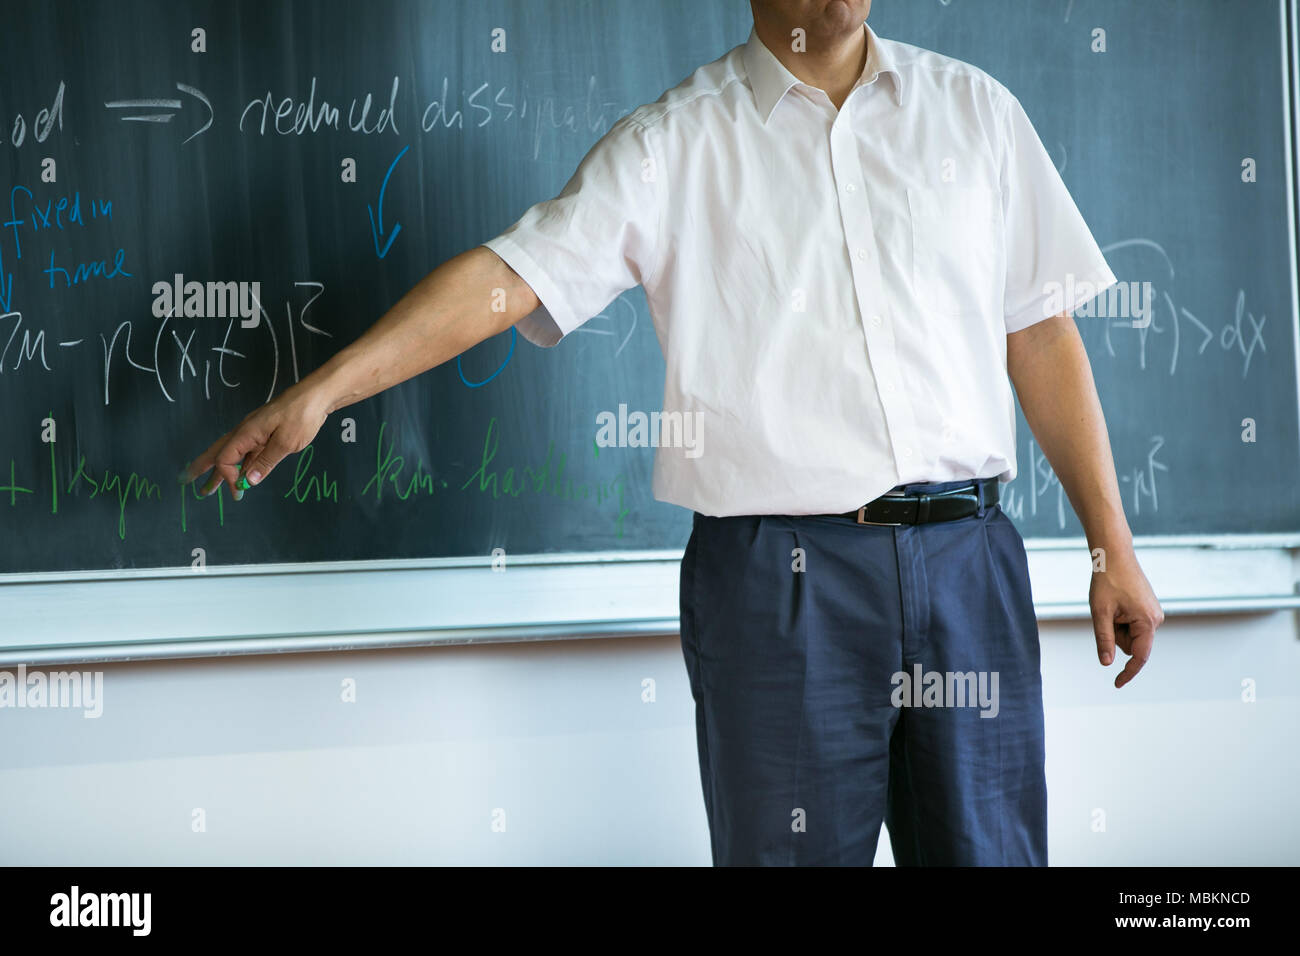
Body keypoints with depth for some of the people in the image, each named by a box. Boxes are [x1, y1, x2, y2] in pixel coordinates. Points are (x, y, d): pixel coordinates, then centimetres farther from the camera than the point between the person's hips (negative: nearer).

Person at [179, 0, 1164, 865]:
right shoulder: (676, 142, 3)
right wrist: (321, 389, -19)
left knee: (987, 844, 6)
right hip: (779, 575, -2)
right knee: (794, 844, 4)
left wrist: (1112, 546, 10)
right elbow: (510, 274, -7)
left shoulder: (974, 109, 12)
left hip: (965, 558, 2)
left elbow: (1042, 334, 13)